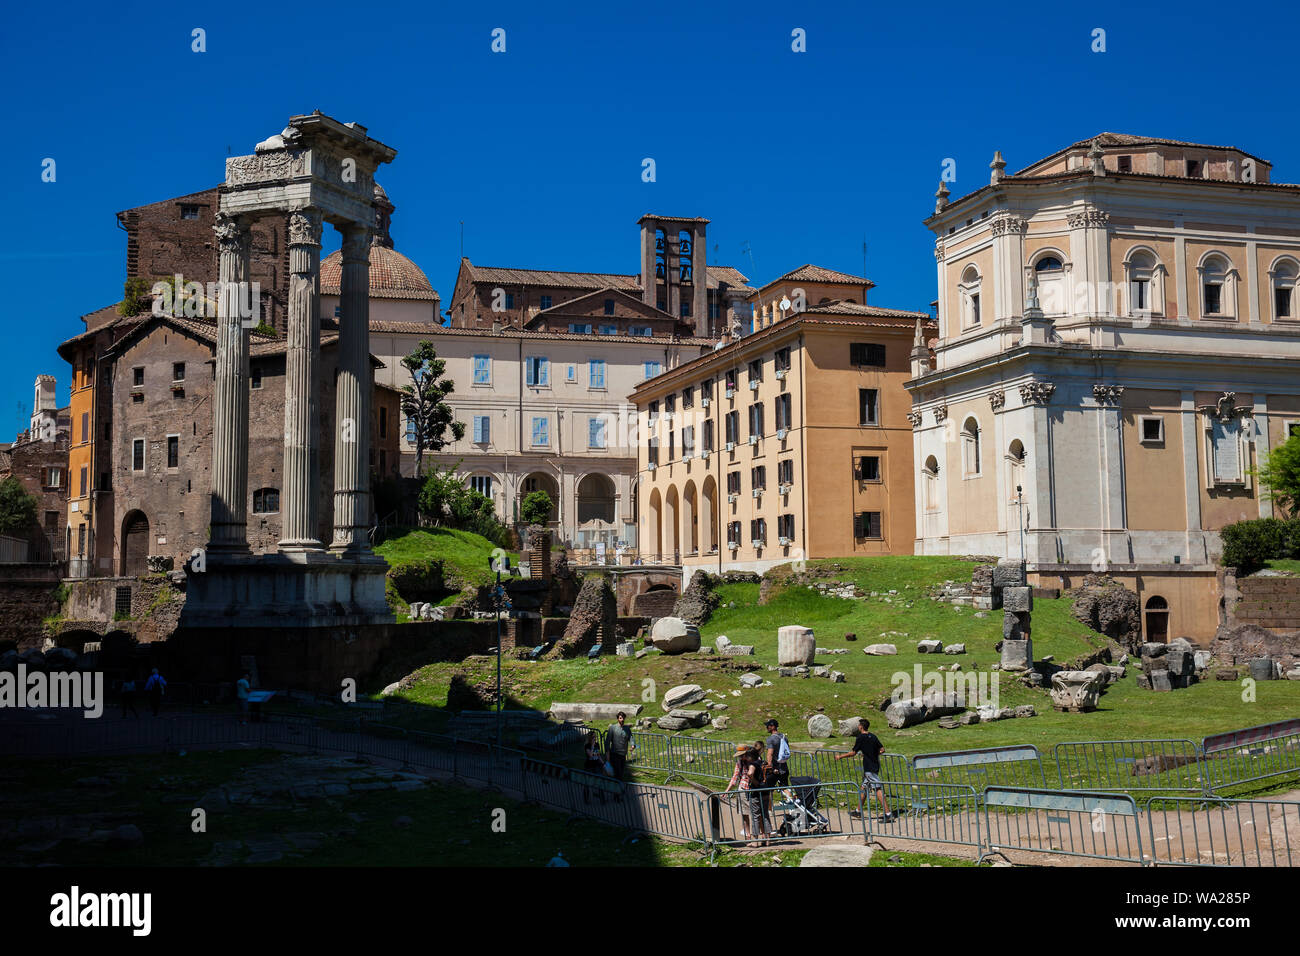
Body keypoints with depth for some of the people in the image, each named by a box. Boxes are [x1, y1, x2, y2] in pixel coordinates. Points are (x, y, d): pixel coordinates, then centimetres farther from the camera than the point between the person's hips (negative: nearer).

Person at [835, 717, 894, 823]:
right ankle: (859, 811, 29)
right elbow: (882, 749, 10)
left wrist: (840, 756, 4)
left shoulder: (860, 738, -12)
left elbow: (853, 753, -9)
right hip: (875, 765, 8)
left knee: (878, 789, -12)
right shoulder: (873, 736, 9)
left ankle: (888, 814, -17)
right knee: (864, 787, 19)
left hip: (869, 768, -8)